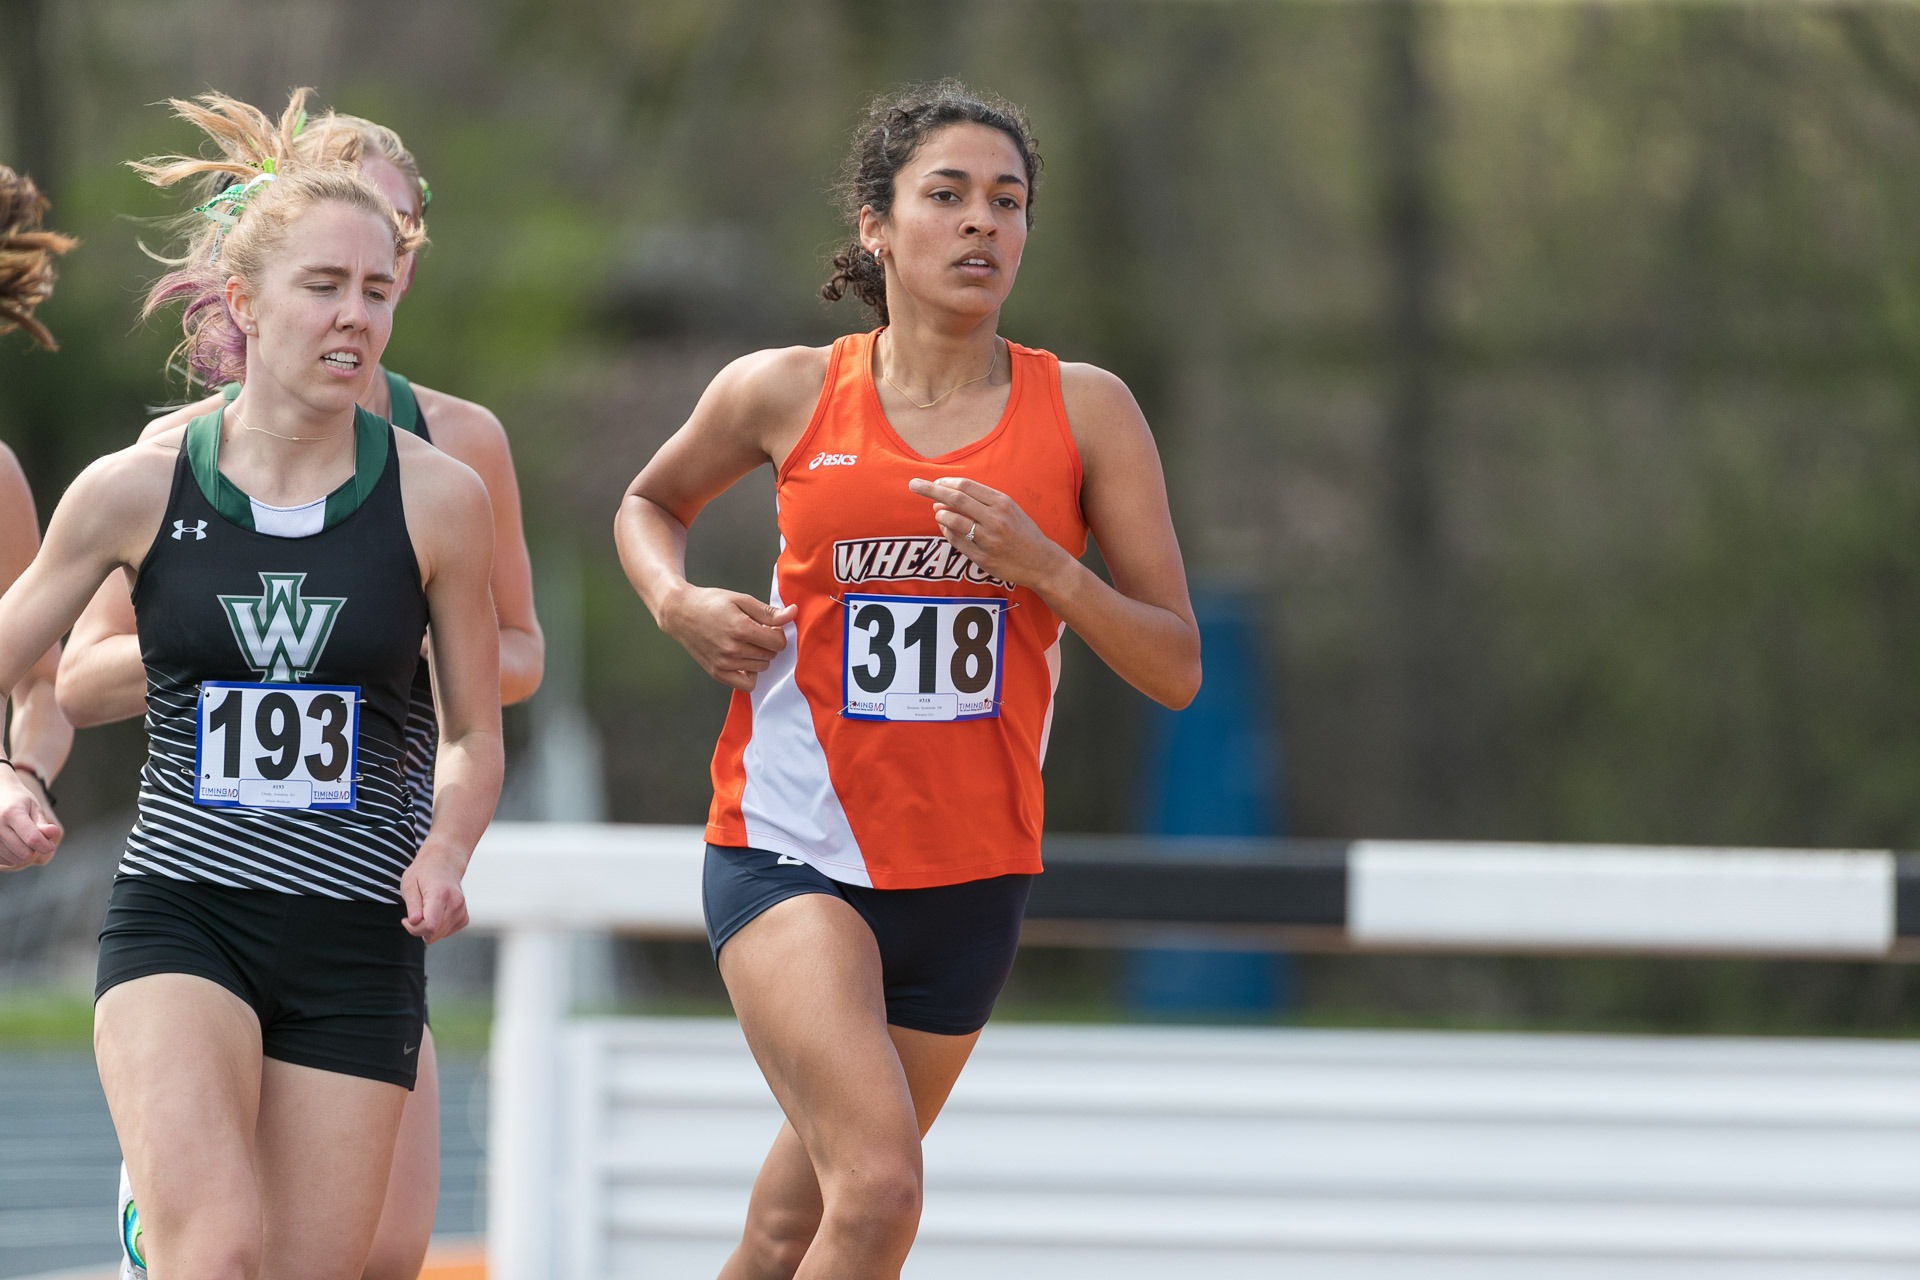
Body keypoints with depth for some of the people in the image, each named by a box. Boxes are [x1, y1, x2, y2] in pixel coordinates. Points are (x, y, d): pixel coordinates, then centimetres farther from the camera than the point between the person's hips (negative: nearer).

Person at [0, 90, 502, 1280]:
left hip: (358, 944, 1)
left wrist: (445, 852, -9)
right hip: (179, 915, -1)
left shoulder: (439, 499, 0)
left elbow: (476, 737, 9)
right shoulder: (136, 490, -1)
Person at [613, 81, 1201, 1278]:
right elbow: (650, 503, 20)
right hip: (790, 852, -3)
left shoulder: (1084, 412, -1)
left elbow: (1176, 670, -1)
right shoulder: (788, 394, -2)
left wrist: (1045, 570, -18)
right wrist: (679, 604, -1)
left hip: (969, 876, 3)